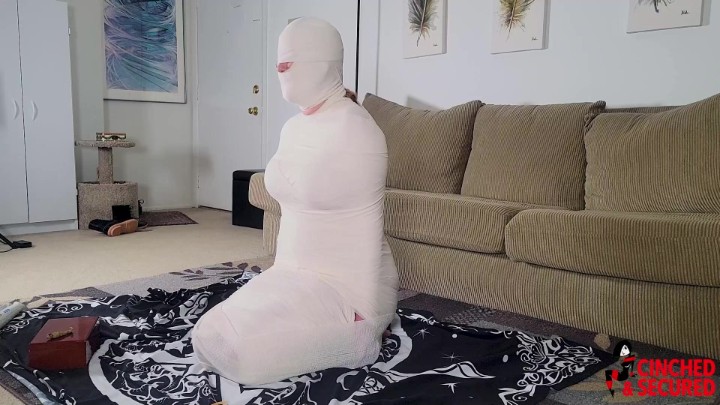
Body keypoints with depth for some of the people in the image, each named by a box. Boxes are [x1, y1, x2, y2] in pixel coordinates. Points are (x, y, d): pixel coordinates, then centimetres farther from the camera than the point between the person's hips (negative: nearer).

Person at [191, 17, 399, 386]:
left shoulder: (355, 130, -19)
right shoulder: (292, 128, 8)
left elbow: (366, 228, -19)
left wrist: (366, 313, -17)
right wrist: (278, 274, 16)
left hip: (345, 284, -8)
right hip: (293, 274, 9)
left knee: (233, 352, -20)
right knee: (207, 341, -1)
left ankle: (359, 334, 1)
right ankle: (329, 329, 14)